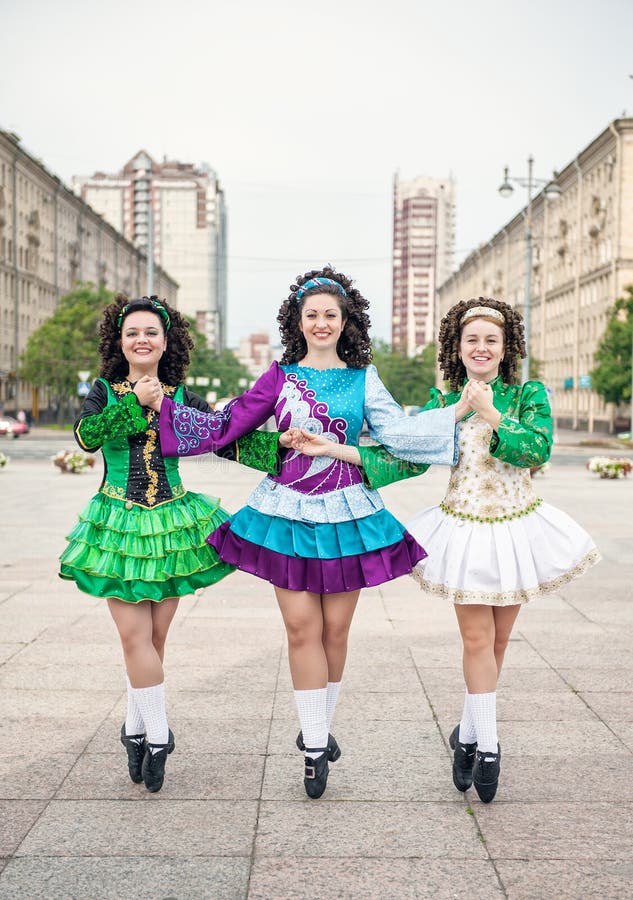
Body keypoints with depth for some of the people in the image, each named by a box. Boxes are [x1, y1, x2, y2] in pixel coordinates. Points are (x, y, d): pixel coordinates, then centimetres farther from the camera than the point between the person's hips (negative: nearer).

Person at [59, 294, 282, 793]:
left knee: (154, 636, 6)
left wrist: (278, 444, -19)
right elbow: (87, 436, -17)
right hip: (118, 522, -1)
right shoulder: (105, 391, 2)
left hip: (172, 521, 1)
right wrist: (136, 402, -21)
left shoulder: (182, 397, 4)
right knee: (135, 636, -6)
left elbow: (226, 441, -5)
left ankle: (137, 730, 23)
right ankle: (157, 735, 8)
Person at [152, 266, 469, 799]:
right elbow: (228, 425, 4)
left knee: (335, 629, 4)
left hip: (346, 512, 1)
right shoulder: (280, 376, 6)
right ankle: (316, 747, 6)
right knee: (302, 627, -4)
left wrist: (458, 410, -3)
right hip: (288, 510, 0)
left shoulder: (363, 378, 7)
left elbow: (398, 432, 2)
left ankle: (318, 732, 23)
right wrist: (164, 406, -2)